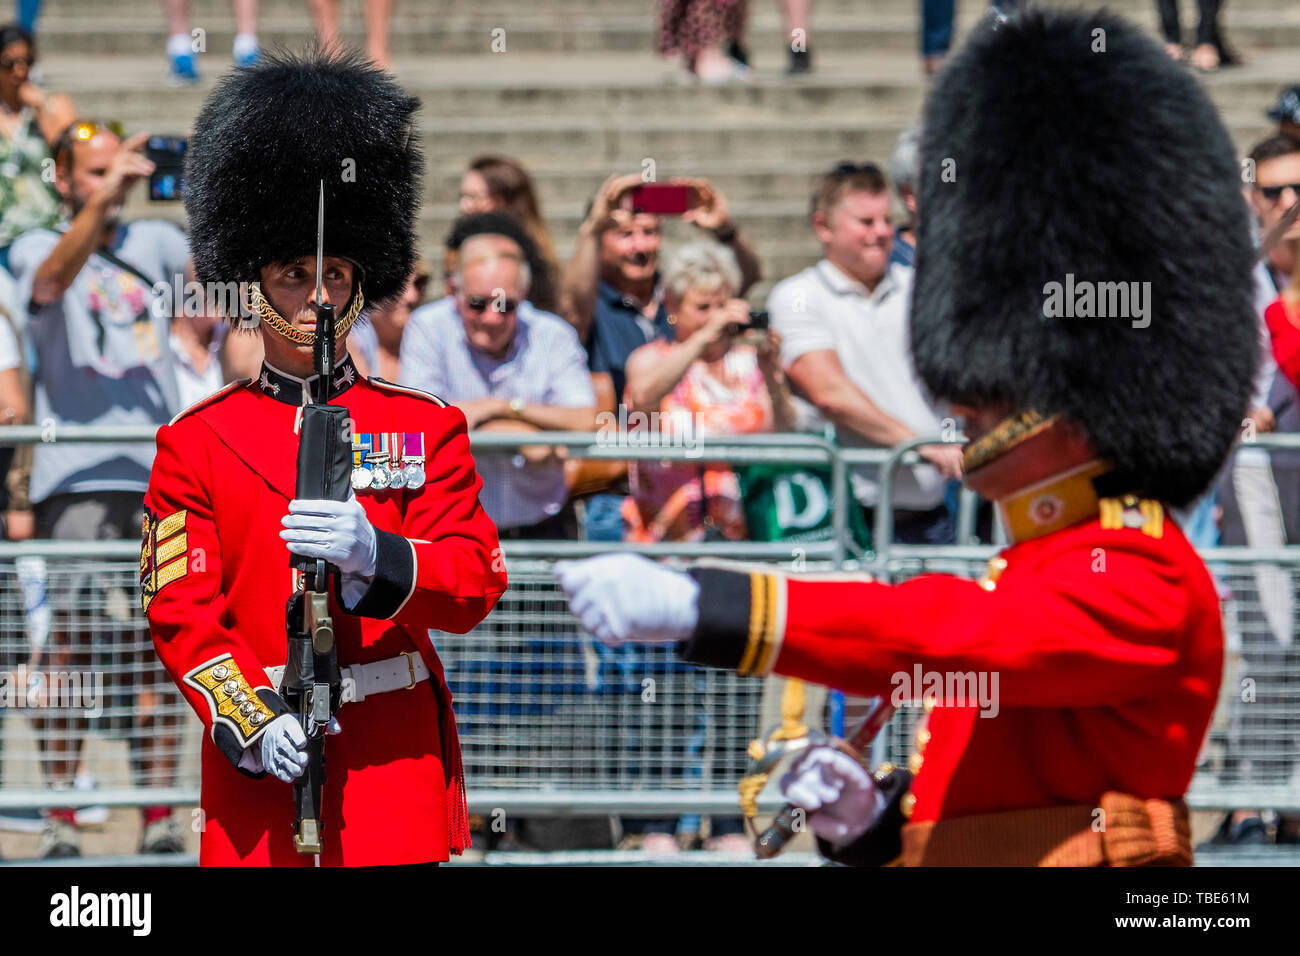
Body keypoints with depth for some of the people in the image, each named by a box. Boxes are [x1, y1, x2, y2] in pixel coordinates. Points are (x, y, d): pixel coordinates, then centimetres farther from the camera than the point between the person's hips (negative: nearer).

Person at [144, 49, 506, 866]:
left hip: (397, 771, 0)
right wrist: (254, 722, -15)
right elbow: (181, 610, 1)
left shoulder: (427, 429, 8)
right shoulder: (197, 440, 7)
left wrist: (377, 555, -21)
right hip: (258, 771, 0)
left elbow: (476, 585, -1)